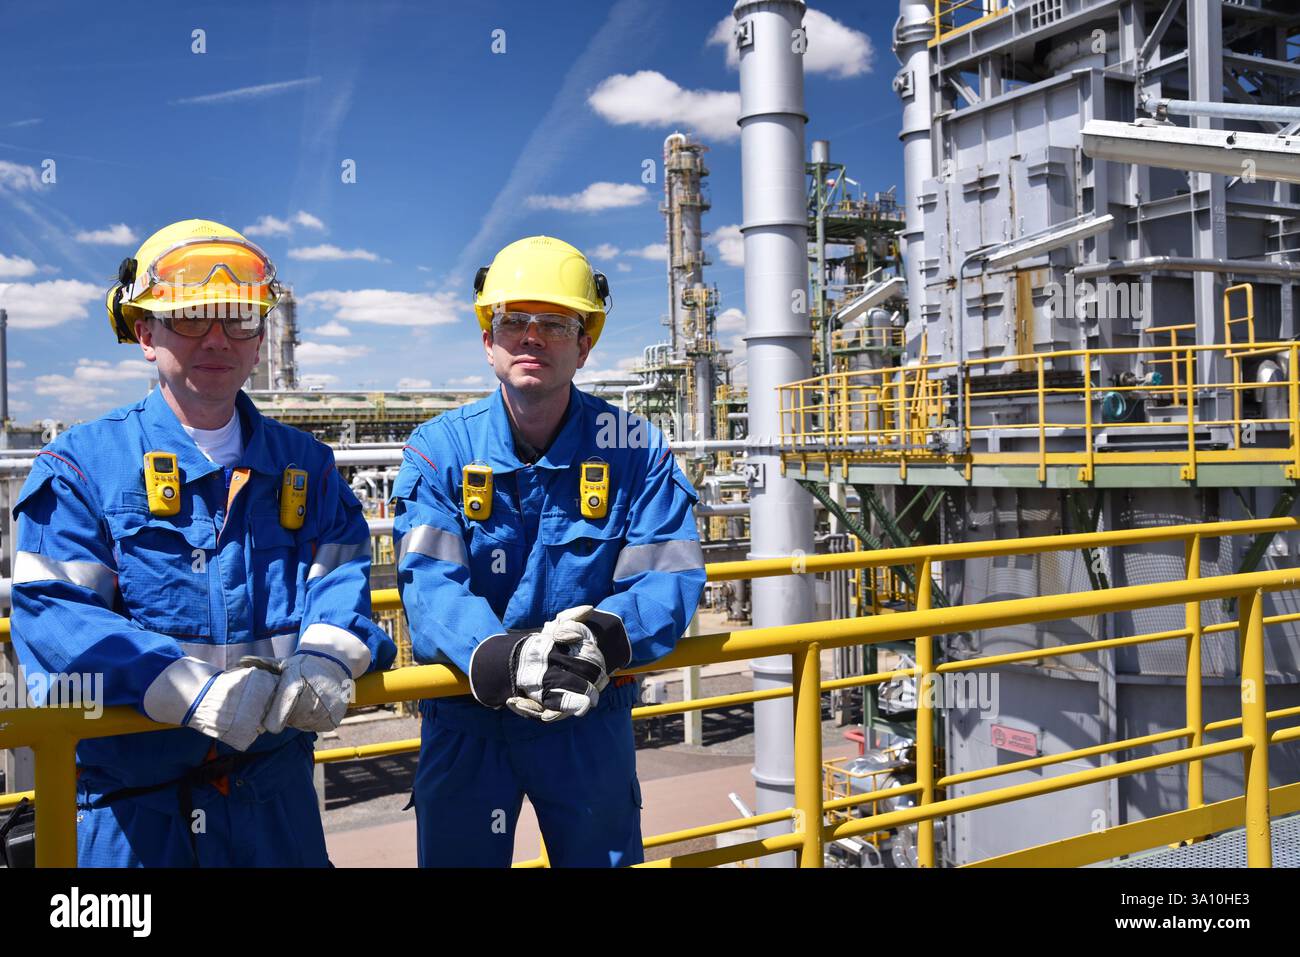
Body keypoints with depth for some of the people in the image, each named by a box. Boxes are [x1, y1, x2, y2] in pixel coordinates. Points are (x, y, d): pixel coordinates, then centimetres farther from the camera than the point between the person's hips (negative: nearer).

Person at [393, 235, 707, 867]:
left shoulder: (636, 451, -6)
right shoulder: (439, 450, -7)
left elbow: (670, 581, -13)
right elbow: (428, 583, -19)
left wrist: (603, 636, -34)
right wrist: (499, 657, -39)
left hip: (592, 715, 1)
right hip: (465, 720, 0)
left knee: (603, 854, 15)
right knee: (457, 856, 11)